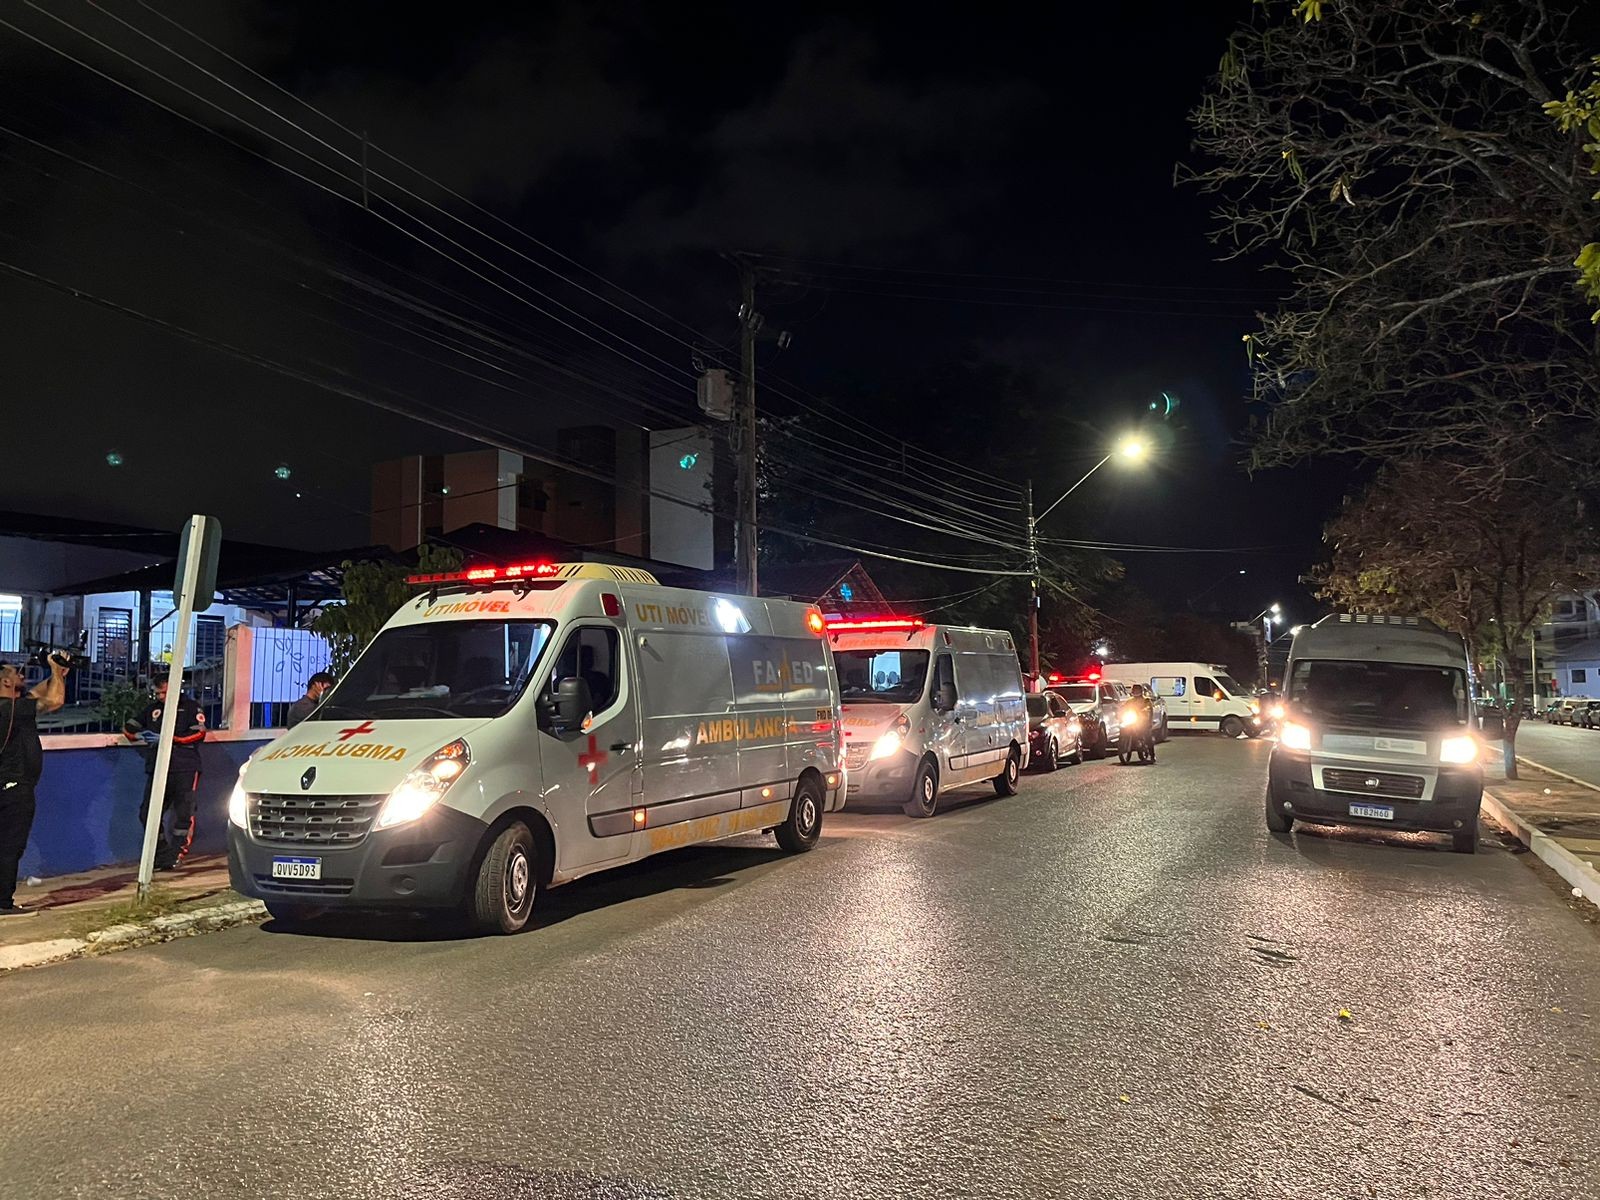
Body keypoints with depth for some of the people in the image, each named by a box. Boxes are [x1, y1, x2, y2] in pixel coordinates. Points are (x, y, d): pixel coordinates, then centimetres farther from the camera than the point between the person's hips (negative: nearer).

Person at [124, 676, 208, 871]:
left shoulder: (190, 708, 7)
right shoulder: (152, 709, 20)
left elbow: (199, 733, -6)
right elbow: (128, 728, 22)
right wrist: (140, 735, -2)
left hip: (185, 769, -4)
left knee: (183, 813, -9)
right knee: (148, 814, -1)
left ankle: (177, 856, -3)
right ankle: (161, 856, 9)